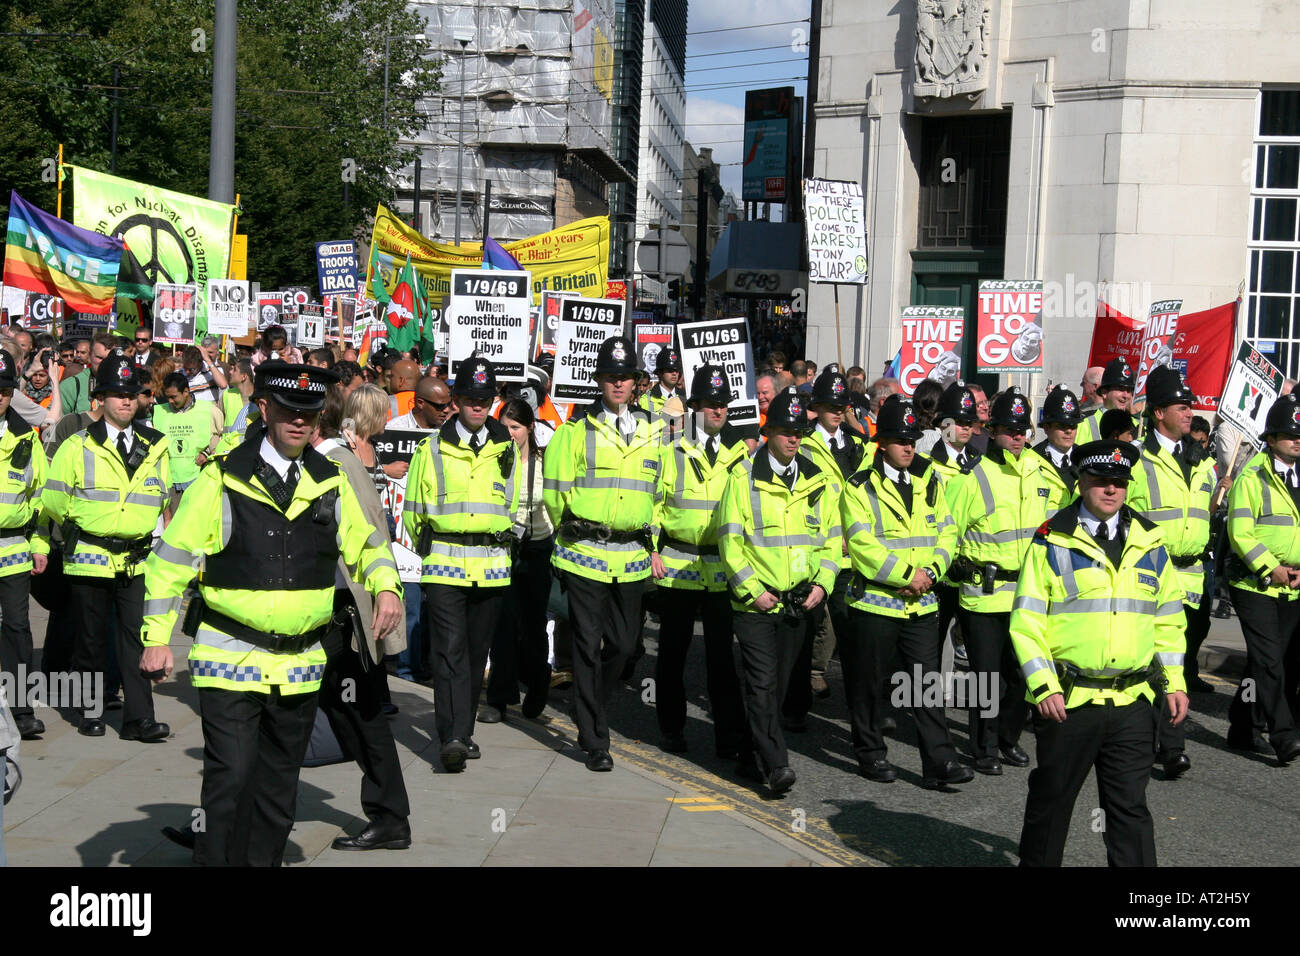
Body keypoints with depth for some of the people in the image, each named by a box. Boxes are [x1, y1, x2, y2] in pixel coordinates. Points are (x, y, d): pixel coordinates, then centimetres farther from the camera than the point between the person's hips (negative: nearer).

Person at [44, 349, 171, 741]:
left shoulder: (156, 448, 9)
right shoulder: (78, 447, 0)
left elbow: (164, 498, 21)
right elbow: (54, 500, 5)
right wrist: (81, 526, 9)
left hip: (138, 560, 2)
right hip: (90, 559, -2)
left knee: (137, 636, -4)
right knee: (91, 638, 7)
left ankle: (138, 718, -3)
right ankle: (90, 711, 22)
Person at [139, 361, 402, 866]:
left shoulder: (330, 482, 6)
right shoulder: (222, 478, -5)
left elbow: (364, 542, 17)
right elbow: (171, 558, -2)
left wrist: (386, 586, -4)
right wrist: (157, 638, -6)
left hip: (300, 663, 4)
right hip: (231, 659, -4)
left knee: (279, 783, 14)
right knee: (229, 778, -12)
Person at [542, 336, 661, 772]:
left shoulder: (653, 430, 10)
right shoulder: (577, 429, -2)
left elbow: (659, 488, 17)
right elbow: (556, 491, 0)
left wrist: (650, 536, 13)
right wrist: (574, 532, 6)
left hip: (632, 556, 4)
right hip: (584, 553, -4)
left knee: (623, 643, 10)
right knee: (588, 645, -2)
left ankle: (590, 709, 35)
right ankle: (595, 741, 5)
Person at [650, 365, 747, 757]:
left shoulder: (741, 452, 8)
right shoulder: (674, 451, 4)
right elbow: (654, 503, 4)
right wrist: (652, 550, -5)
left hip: (725, 567, 0)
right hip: (677, 565, 0)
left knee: (722, 652, 0)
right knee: (672, 650, 8)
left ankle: (730, 735, 6)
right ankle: (672, 728, 21)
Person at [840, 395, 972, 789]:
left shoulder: (930, 482, 9)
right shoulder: (859, 487, -6)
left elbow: (946, 533, 8)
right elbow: (862, 543, -15)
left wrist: (930, 572, -9)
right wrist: (906, 574, -17)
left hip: (921, 602, 3)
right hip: (874, 601, -3)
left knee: (928, 682, 1)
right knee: (870, 683, 7)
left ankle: (939, 762, 2)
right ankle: (871, 754, 22)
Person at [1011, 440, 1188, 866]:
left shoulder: (1148, 541, 9)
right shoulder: (1051, 542, -2)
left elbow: (1168, 618, 15)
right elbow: (1026, 621, -4)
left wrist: (1174, 681, 8)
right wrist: (1043, 687, -12)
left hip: (1132, 703, 2)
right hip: (1067, 701, -2)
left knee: (1130, 805, 5)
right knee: (1051, 800, 11)